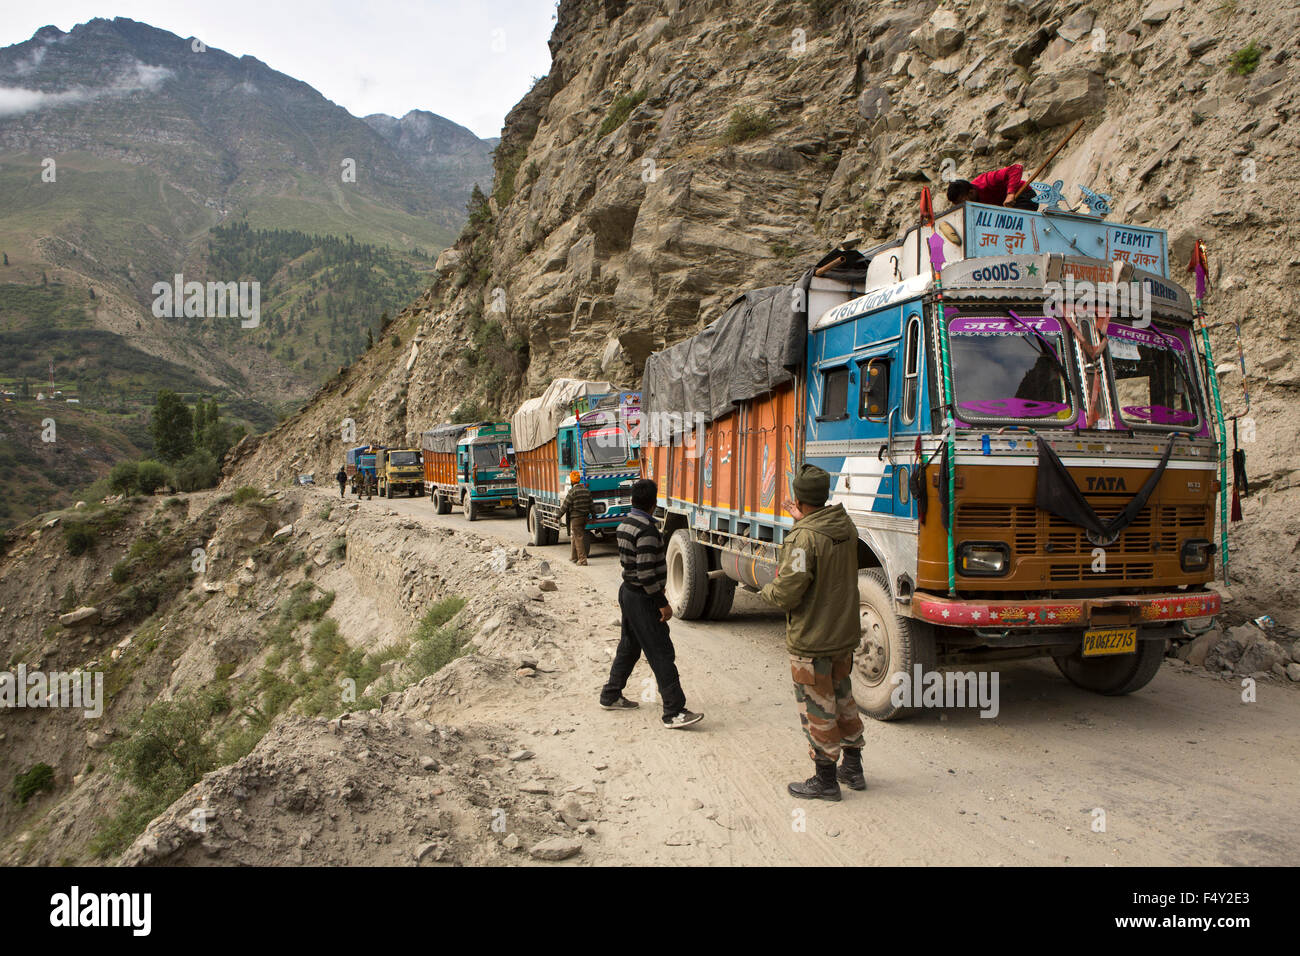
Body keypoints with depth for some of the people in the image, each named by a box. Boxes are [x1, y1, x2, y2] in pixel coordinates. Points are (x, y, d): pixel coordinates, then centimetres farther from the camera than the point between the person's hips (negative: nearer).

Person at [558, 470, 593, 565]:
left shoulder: (572, 491, -14)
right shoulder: (586, 490, 9)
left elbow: (565, 505, -11)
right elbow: (590, 504, 13)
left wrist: (559, 515, -1)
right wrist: (592, 515, 22)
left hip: (575, 518, -7)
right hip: (585, 517, 7)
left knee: (578, 538, -5)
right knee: (574, 536, 19)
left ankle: (582, 559, -7)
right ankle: (573, 557, 28)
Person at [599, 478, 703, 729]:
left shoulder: (625, 524, 7)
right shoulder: (646, 530, -22)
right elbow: (646, 572, -26)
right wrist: (662, 603, -20)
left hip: (628, 592, 10)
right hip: (643, 598, -10)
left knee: (629, 647, 21)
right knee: (662, 654, -7)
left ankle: (611, 696, 33)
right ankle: (674, 713, -5)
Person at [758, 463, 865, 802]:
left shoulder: (804, 538, -26)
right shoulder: (846, 526, -1)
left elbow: (787, 593, -27)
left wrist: (768, 590, -5)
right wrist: (802, 520, 28)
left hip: (811, 641, -8)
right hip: (844, 634, 8)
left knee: (817, 709, 6)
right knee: (842, 699, 23)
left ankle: (826, 780, 18)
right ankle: (853, 767, 35)